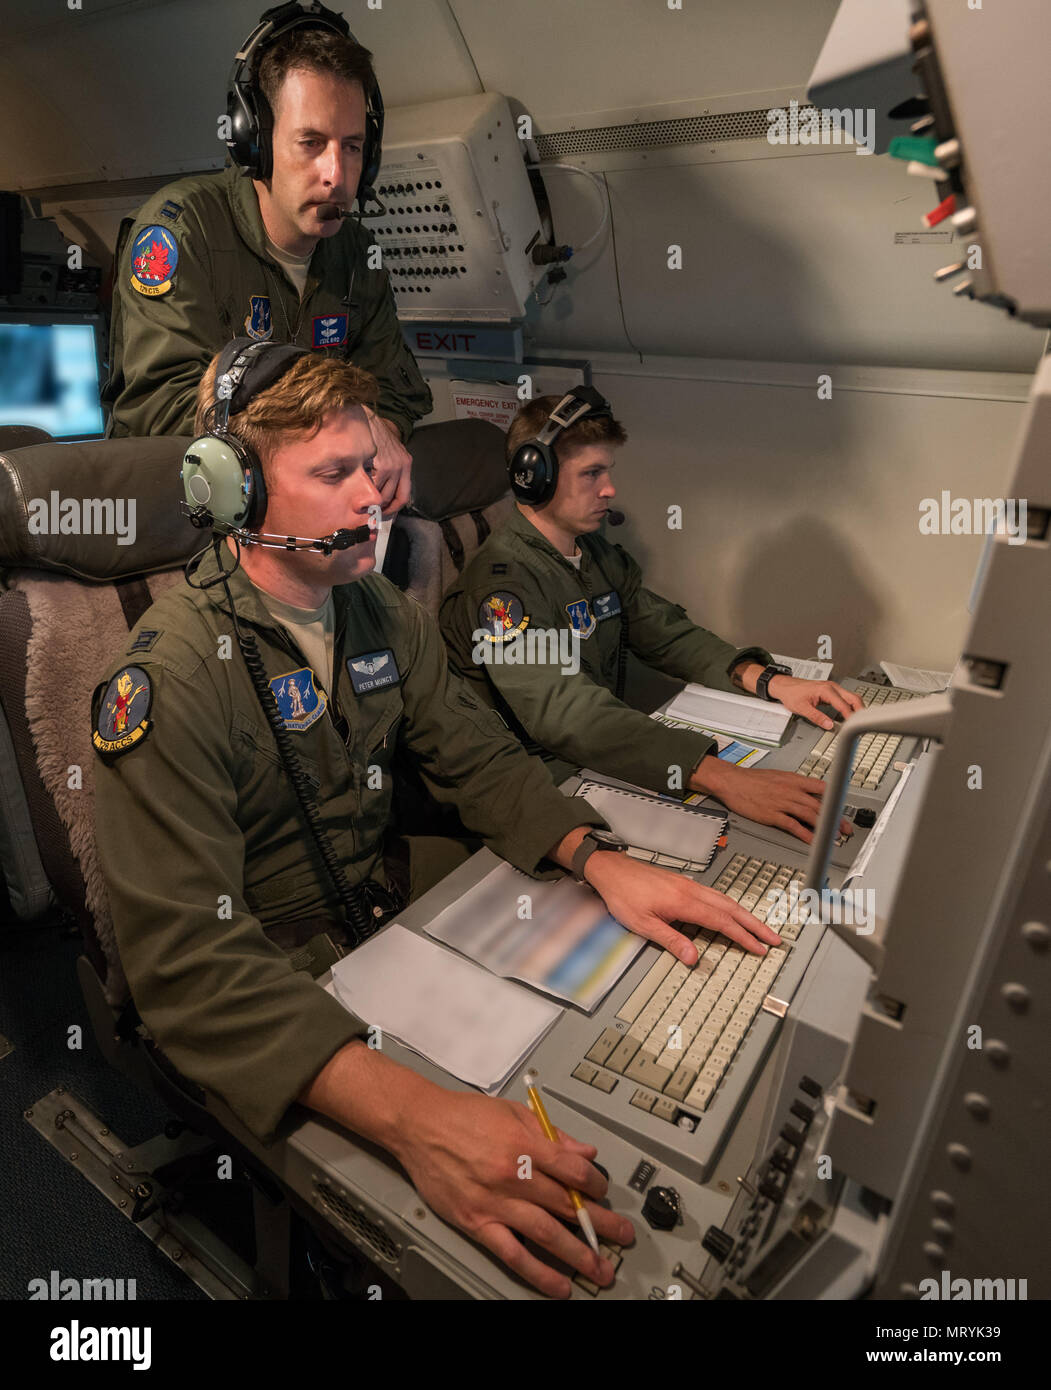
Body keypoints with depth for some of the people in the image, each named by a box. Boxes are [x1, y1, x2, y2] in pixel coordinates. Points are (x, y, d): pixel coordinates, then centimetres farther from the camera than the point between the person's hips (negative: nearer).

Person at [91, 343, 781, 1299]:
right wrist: (409, 1113, -43)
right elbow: (188, 960, -30)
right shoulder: (170, 681, -23)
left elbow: (479, 756, 2)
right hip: (273, 979, -6)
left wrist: (599, 859, -17)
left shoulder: (381, 610, 1)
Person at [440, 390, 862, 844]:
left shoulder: (600, 556, 11)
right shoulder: (500, 584, -20)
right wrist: (722, 777, -43)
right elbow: (565, 713, -34)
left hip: (604, 766, 8)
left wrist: (770, 681, -9)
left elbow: (667, 633, 9)